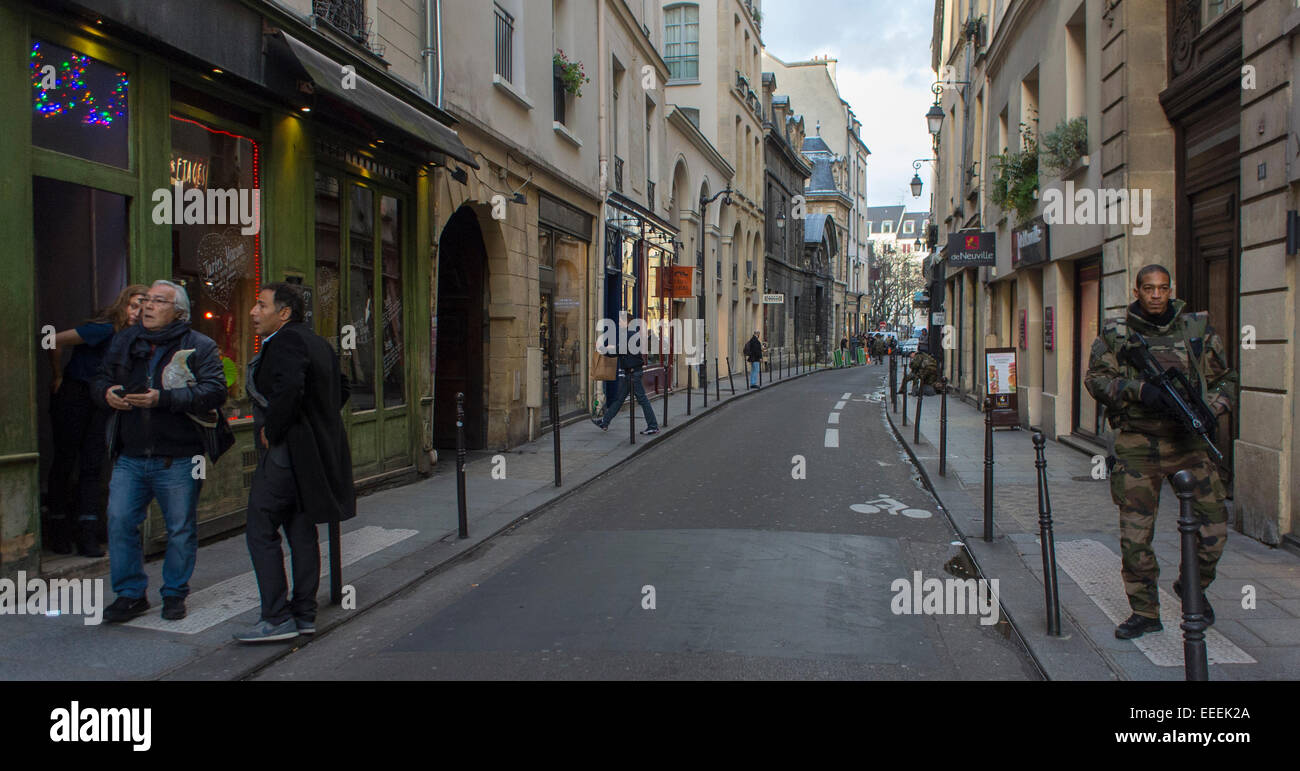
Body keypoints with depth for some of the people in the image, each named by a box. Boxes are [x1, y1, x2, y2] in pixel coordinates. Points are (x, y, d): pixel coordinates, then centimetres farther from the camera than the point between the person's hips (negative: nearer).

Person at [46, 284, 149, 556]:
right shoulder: (105, 329, -20)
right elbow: (56, 341, -19)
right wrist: (59, 377, -7)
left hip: (100, 402, 6)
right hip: (72, 397, -6)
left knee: (92, 465, 1)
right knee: (65, 462, 4)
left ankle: (86, 534, 1)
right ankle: (59, 532, 16)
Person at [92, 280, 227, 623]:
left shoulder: (200, 347, -3)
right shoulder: (123, 341, 13)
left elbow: (215, 391, -15)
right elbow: (100, 380, 21)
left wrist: (163, 399, -24)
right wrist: (107, 393, -4)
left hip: (177, 461, -4)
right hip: (130, 457, 4)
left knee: (181, 528, 5)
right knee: (120, 522, 3)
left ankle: (174, 594, 22)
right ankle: (130, 594, 18)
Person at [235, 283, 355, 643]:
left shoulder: (285, 342, -14)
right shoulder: (317, 342, 15)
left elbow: (289, 390, -30)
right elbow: (341, 389, 22)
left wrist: (270, 432, -17)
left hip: (286, 452, -10)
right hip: (316, 449, 10)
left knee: (260, 531, -3)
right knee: (302, 532, 12)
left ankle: (277, 618, -2)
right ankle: (304, 615, 18)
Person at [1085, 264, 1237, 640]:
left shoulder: (1198, 328, 8)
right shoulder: (1115, 333, 4)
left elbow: (1226, 380, 14)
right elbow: (1097, 379, -2)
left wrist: (1206, 408, -6)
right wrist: (1139, 390, -18)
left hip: (1188, 440, 1)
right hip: (1137, 444, -1)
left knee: (1213, 525, 0)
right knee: (1135, 534, 1)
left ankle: (1195, 587, 31)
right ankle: (1144, 612, 17)